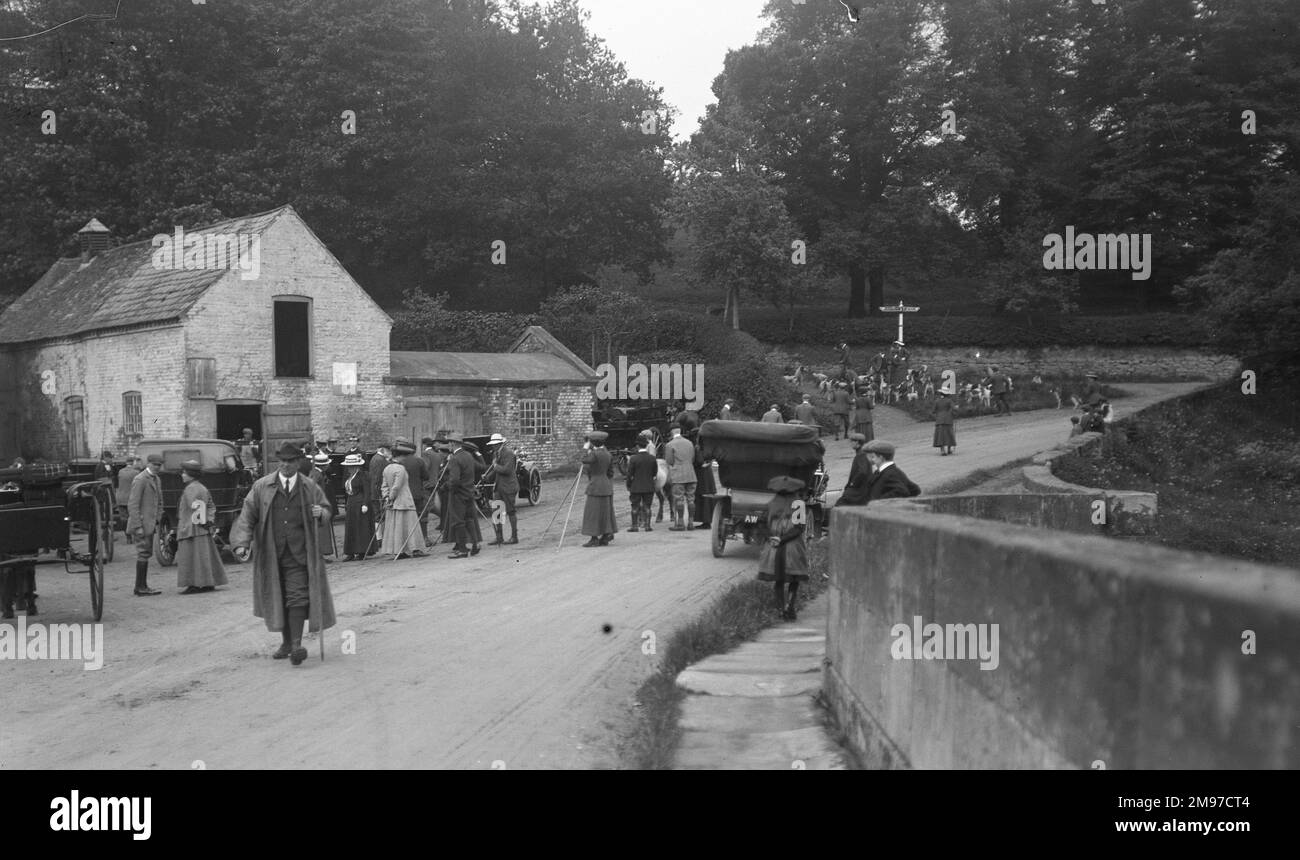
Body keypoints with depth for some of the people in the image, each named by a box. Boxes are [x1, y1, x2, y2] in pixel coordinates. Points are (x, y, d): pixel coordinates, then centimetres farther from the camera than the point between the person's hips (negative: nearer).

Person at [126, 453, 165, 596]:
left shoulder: (156, 480, 15)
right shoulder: (140, 480, -14)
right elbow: (132, 504, -18)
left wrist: (156, 521, 14)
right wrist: (138, 526, -21)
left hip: (149, 524, 9)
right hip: (141, 523, -9)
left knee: (146, 554, 11)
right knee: (143, 553, -8)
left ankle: (142, 586, 17)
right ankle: (140, 588, -5)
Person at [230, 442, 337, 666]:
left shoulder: (310, 487, 6)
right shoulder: (261, 487, 2)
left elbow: (326, 509, 17)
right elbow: (247, 516, 0)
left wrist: (321, 512, -9)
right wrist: (242, 543, -13)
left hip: (298, 554, -1)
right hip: (271, 553, 1)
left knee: (297, 597, -12)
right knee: (277, 599, 10)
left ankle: (297, 644, -13)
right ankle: (286, 642, 24)